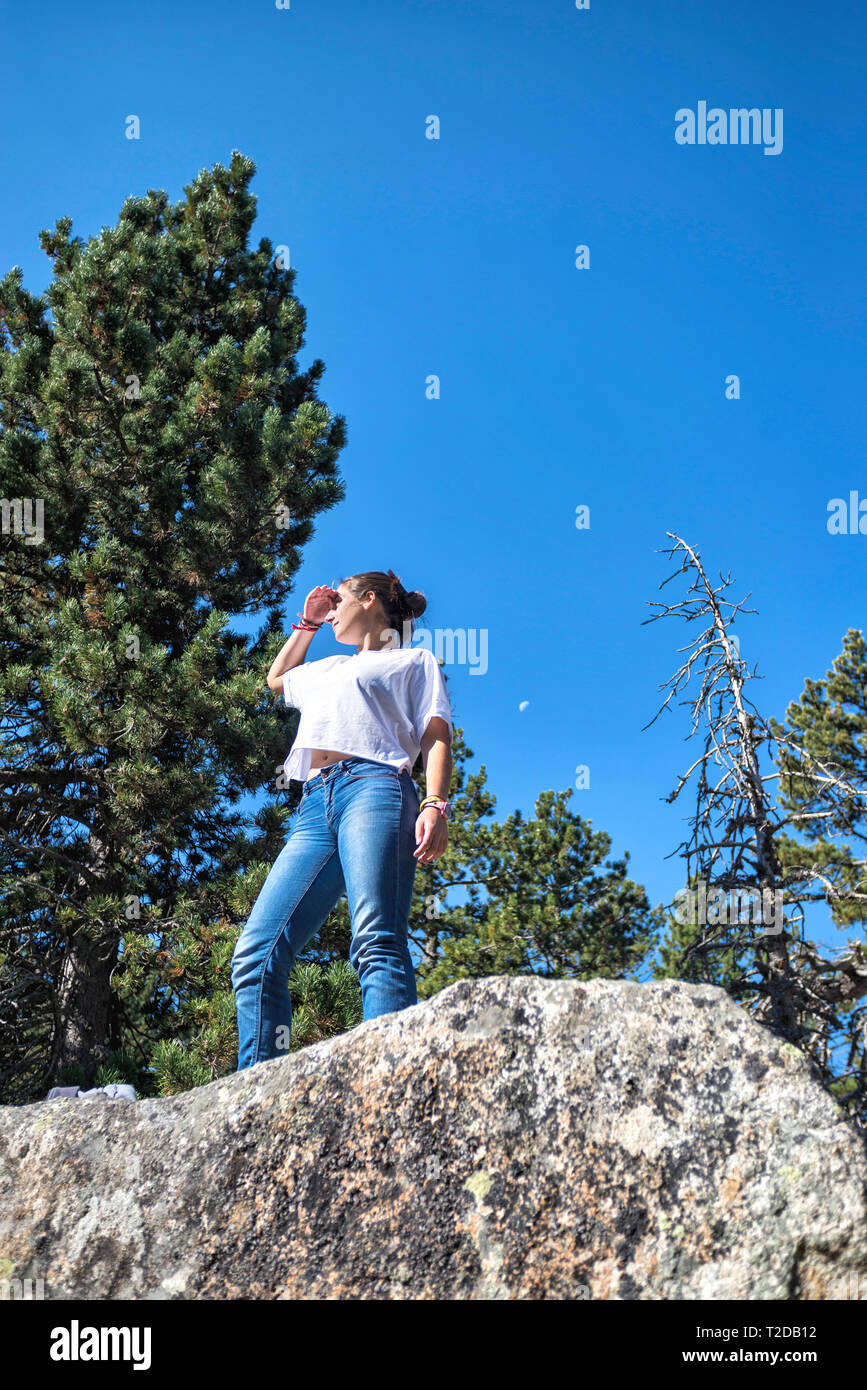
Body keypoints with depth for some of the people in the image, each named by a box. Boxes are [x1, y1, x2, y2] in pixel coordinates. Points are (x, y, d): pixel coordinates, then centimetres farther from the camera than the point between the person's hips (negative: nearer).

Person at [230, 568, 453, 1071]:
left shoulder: (414, 660, 20)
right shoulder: (329, 670, 39)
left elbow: (437, 739, 6)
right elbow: (277, 679, 59)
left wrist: (435, 804, -12)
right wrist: (307, 624, 49)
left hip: (373, 788, -6)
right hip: (314, 809, 7)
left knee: (377, 944, -25)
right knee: (256, 953, -11)